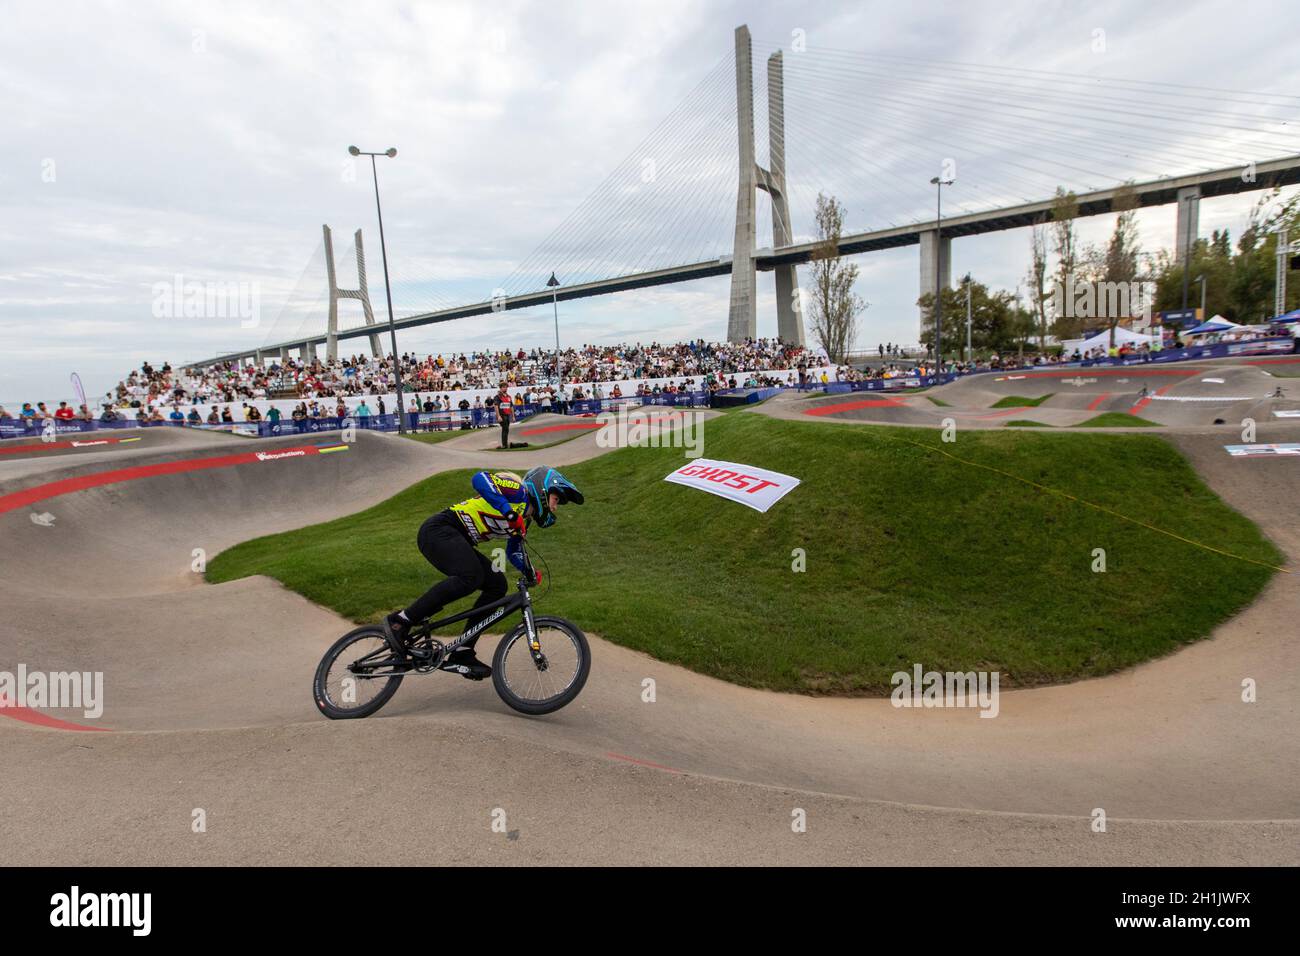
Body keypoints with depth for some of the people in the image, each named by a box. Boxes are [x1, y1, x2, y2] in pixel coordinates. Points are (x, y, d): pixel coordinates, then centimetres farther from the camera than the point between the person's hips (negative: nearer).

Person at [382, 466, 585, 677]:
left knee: (497, 585, 0)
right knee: (470, 577, -32)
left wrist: (530, 573, 7)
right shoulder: (519, 490, -8)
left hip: (457, 541, 10)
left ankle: (461, 655, 0)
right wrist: (509, 512, -34)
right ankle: (401, 621, -21)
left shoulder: (525, 518, 20)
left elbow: (514, 551, 27)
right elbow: (480, 479, -25)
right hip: (439, 529, -10)